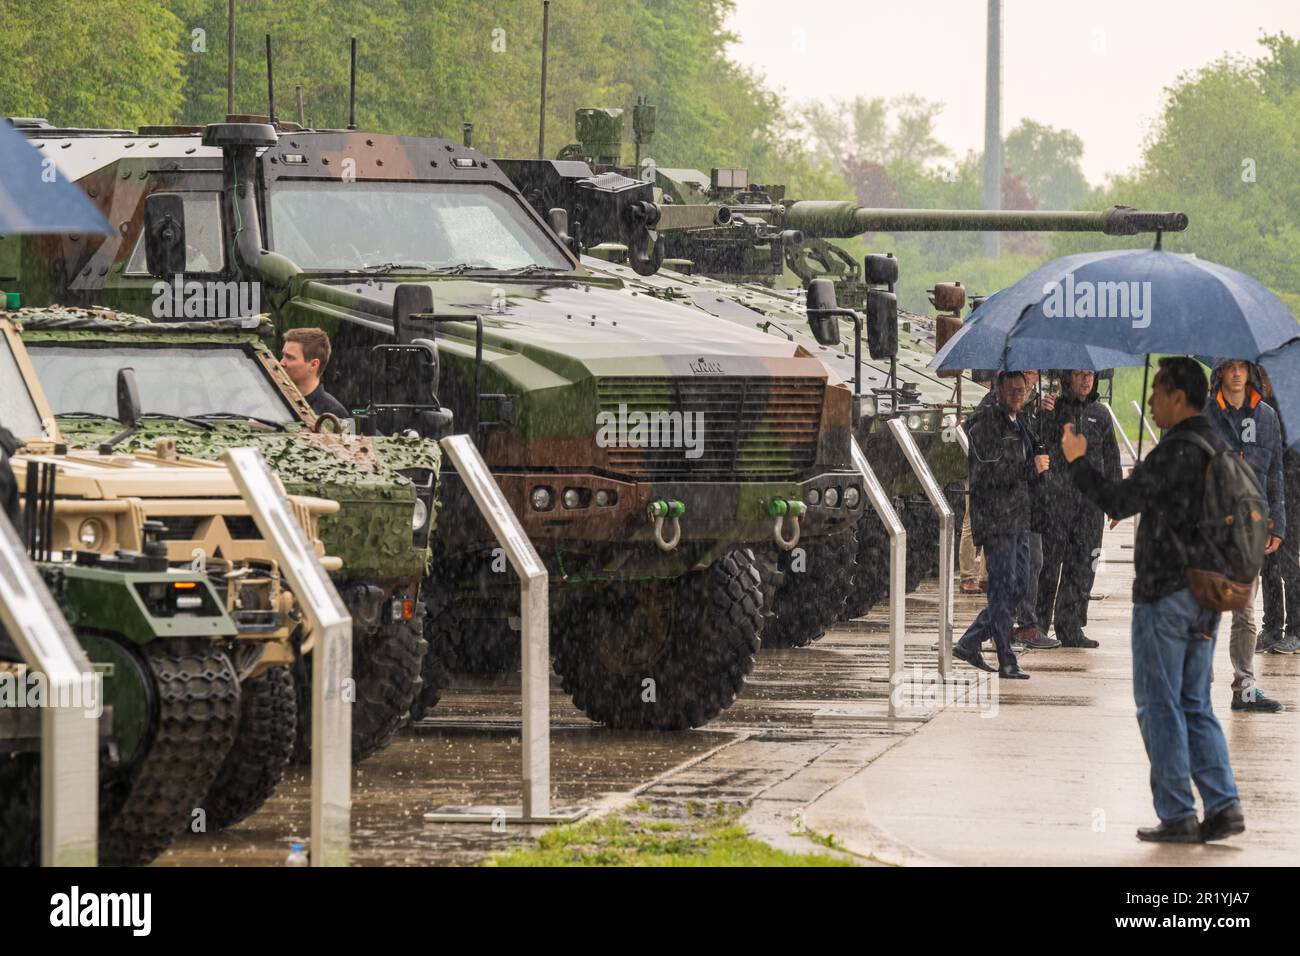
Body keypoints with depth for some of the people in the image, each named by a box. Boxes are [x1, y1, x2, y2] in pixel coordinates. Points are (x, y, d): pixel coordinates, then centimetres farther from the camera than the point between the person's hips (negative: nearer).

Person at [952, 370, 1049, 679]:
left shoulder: (1020, 424, 18)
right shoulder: (985, 422, -9)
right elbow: (989, 471, -19)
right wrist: (1031, 468, -15)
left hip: (1018, 518, 9)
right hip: (995, 518, -9)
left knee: (1019, 586, 10)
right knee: (1003, 589, -8)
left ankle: (970, 642, 17)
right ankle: (1007, 662, -6)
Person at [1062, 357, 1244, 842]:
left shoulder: (1178, 451, -17)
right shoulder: (1218, 448, 12)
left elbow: (1118, 501, -19)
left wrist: (1077, 461, -7)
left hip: (1164, 593, -8)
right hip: (1205, 595, 9)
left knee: (1159, 706, -1)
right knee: (1194, 706, 13)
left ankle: (1177, 815, -2)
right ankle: (1223, 805, 3)